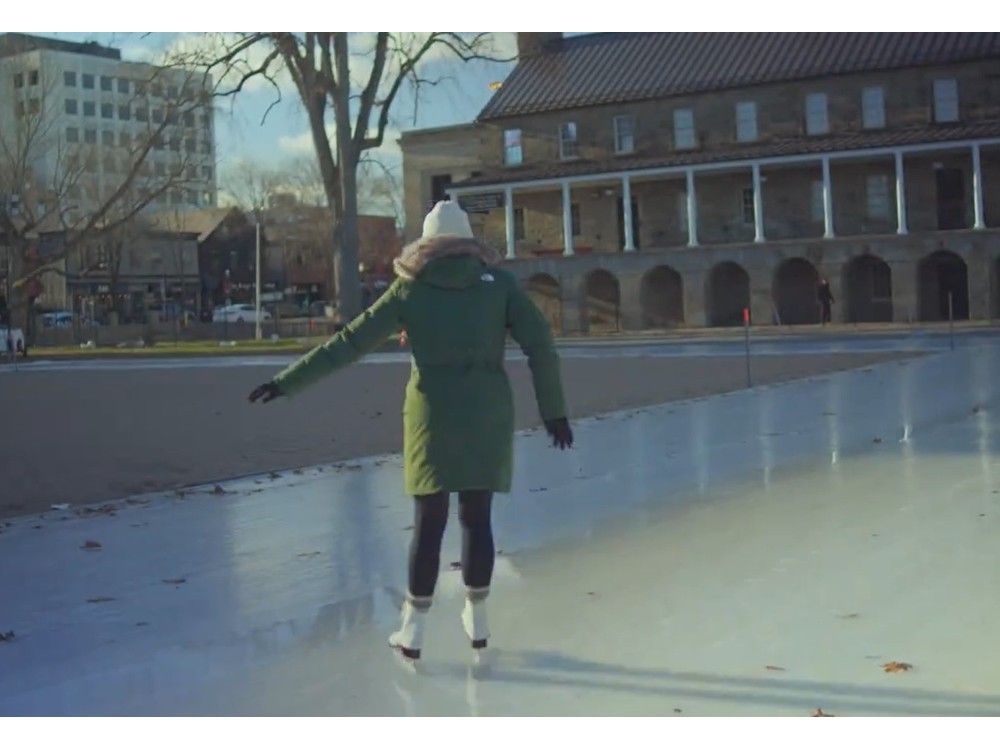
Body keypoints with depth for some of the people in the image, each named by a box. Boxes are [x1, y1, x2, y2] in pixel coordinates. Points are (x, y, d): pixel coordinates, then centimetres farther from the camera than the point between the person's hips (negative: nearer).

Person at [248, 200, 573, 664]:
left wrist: (287, 382, 5)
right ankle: (477, 620, 23)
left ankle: (412, 632, 9)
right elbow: (539, 343, -4)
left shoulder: (410, 288, 2)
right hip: (487, 412, 1)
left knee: (428, 524, 5)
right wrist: (553, 409, 3)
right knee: (477, 518, 13)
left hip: (433, 414, -1)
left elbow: (349, 342, 0)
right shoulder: (497, 280, 4)